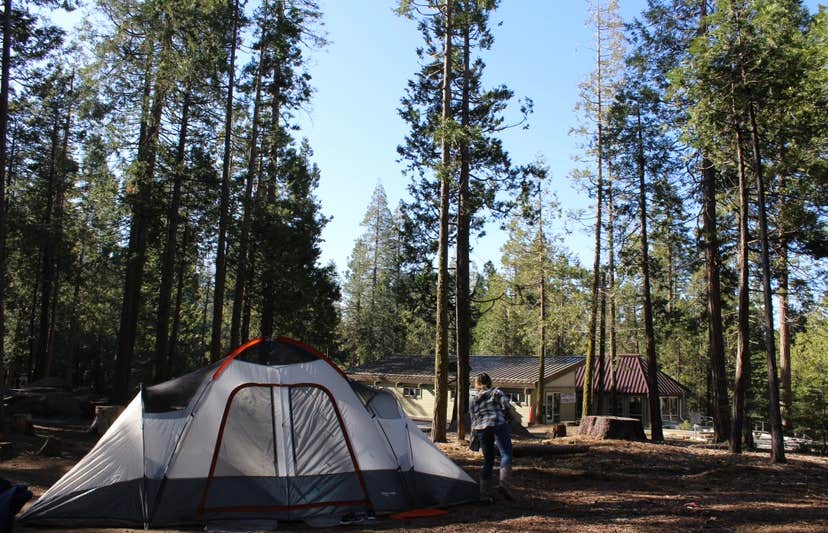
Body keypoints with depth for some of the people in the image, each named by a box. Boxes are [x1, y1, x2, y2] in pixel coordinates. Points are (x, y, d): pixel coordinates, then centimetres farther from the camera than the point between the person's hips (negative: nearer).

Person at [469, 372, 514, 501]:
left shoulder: (473, 402, 19)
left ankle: (484, 493, 8)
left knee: (488, 461, 11)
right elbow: (506, 406, -5)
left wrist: (474, 436, 25)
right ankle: (504, 484, -29)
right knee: (506, 454, -9)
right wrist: (506, 418, 11)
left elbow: (473, 420, 16)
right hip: (498, 425, -5)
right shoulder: (496, 392, 9)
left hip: (481, 429, 5)